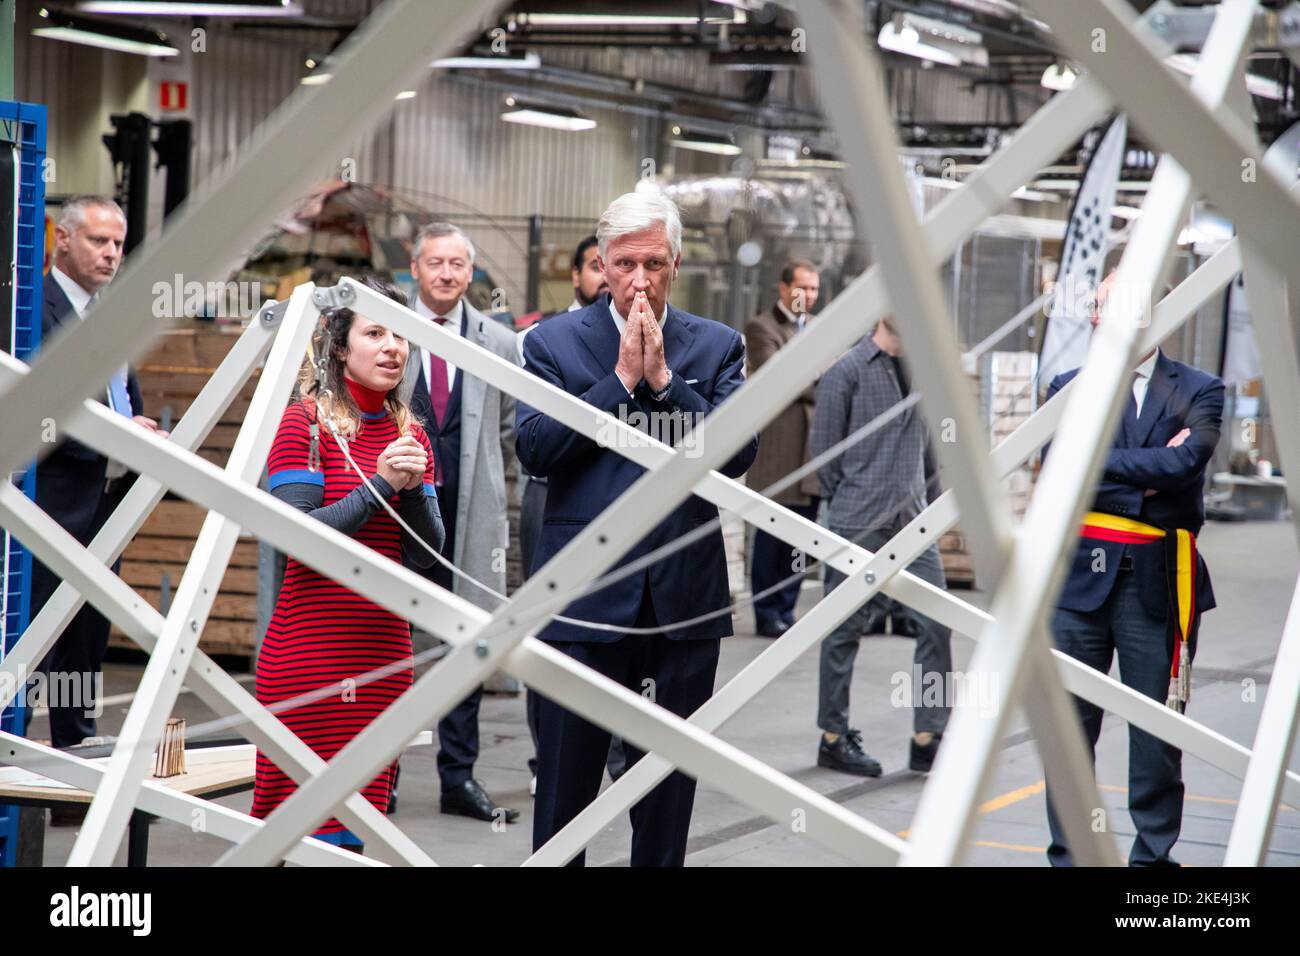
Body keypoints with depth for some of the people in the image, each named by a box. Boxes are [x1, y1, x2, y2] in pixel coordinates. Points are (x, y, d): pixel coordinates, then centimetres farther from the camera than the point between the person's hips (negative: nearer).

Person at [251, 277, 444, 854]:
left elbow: (426, 555, 8)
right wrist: (380, 484, -17)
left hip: (383, 649, 5)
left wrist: (414, 488, -9)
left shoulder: (410, 434, 12)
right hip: (310, 650, -5)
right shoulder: (304, 423, -4)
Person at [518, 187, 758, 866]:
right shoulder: (553, 342, 3)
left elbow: (738, 452, -5)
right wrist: (622, 377, -11)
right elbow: (534, 448, -10)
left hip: (684, 598, 2)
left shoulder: (717, 346, 8)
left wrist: (663, 377, -11)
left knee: (668, 790, 10)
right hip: (586, 598, -2)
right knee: (564, 785, 5)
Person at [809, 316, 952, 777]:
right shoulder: (847, 370, -5)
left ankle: (927, 738, 4)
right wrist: (850, 504, 4)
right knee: (845, 630, 3)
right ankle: (834, 738, 13)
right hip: (859, 528, -5)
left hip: (913, 524, 5)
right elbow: (824, 449, -2)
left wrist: (914, 495, 14)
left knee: (936, 624, -2)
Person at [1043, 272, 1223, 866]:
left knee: (1158, 725, 2)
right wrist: (1149, 475, -9)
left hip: (1158, 580, -1)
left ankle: (1153, 855, 12)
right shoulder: (1068, 388, 10)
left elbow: (1183, 464, -14)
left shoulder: (1197, 393, 4)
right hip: (1081, 573, 2)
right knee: (1072, 721, 5)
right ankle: (1068, 854, 13)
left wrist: (1101, 461, -9)